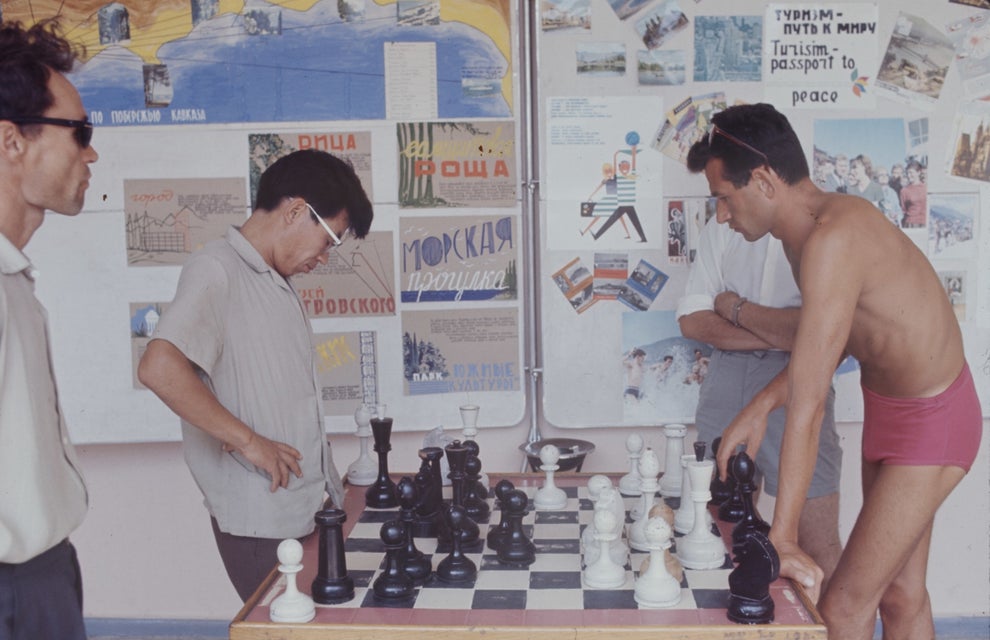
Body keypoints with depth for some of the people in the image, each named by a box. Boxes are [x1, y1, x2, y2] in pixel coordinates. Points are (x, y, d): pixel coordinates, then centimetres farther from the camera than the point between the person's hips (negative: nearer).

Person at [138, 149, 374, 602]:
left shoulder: (277, 282, 14)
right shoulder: (216, 270, -12)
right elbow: (159, 368, -28)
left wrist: (331, 488, 12)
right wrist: (246, 440, -20)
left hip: (310, 511, 8)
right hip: (261, 525, -8)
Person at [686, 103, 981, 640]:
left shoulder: (832, 239, -31)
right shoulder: (813, 226, -2)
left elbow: (808, 400, -34)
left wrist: (783, 538, -32)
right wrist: (758, 409, 0)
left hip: (930, 420, -9)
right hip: (888, 407, 9)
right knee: (899, 593, 18)